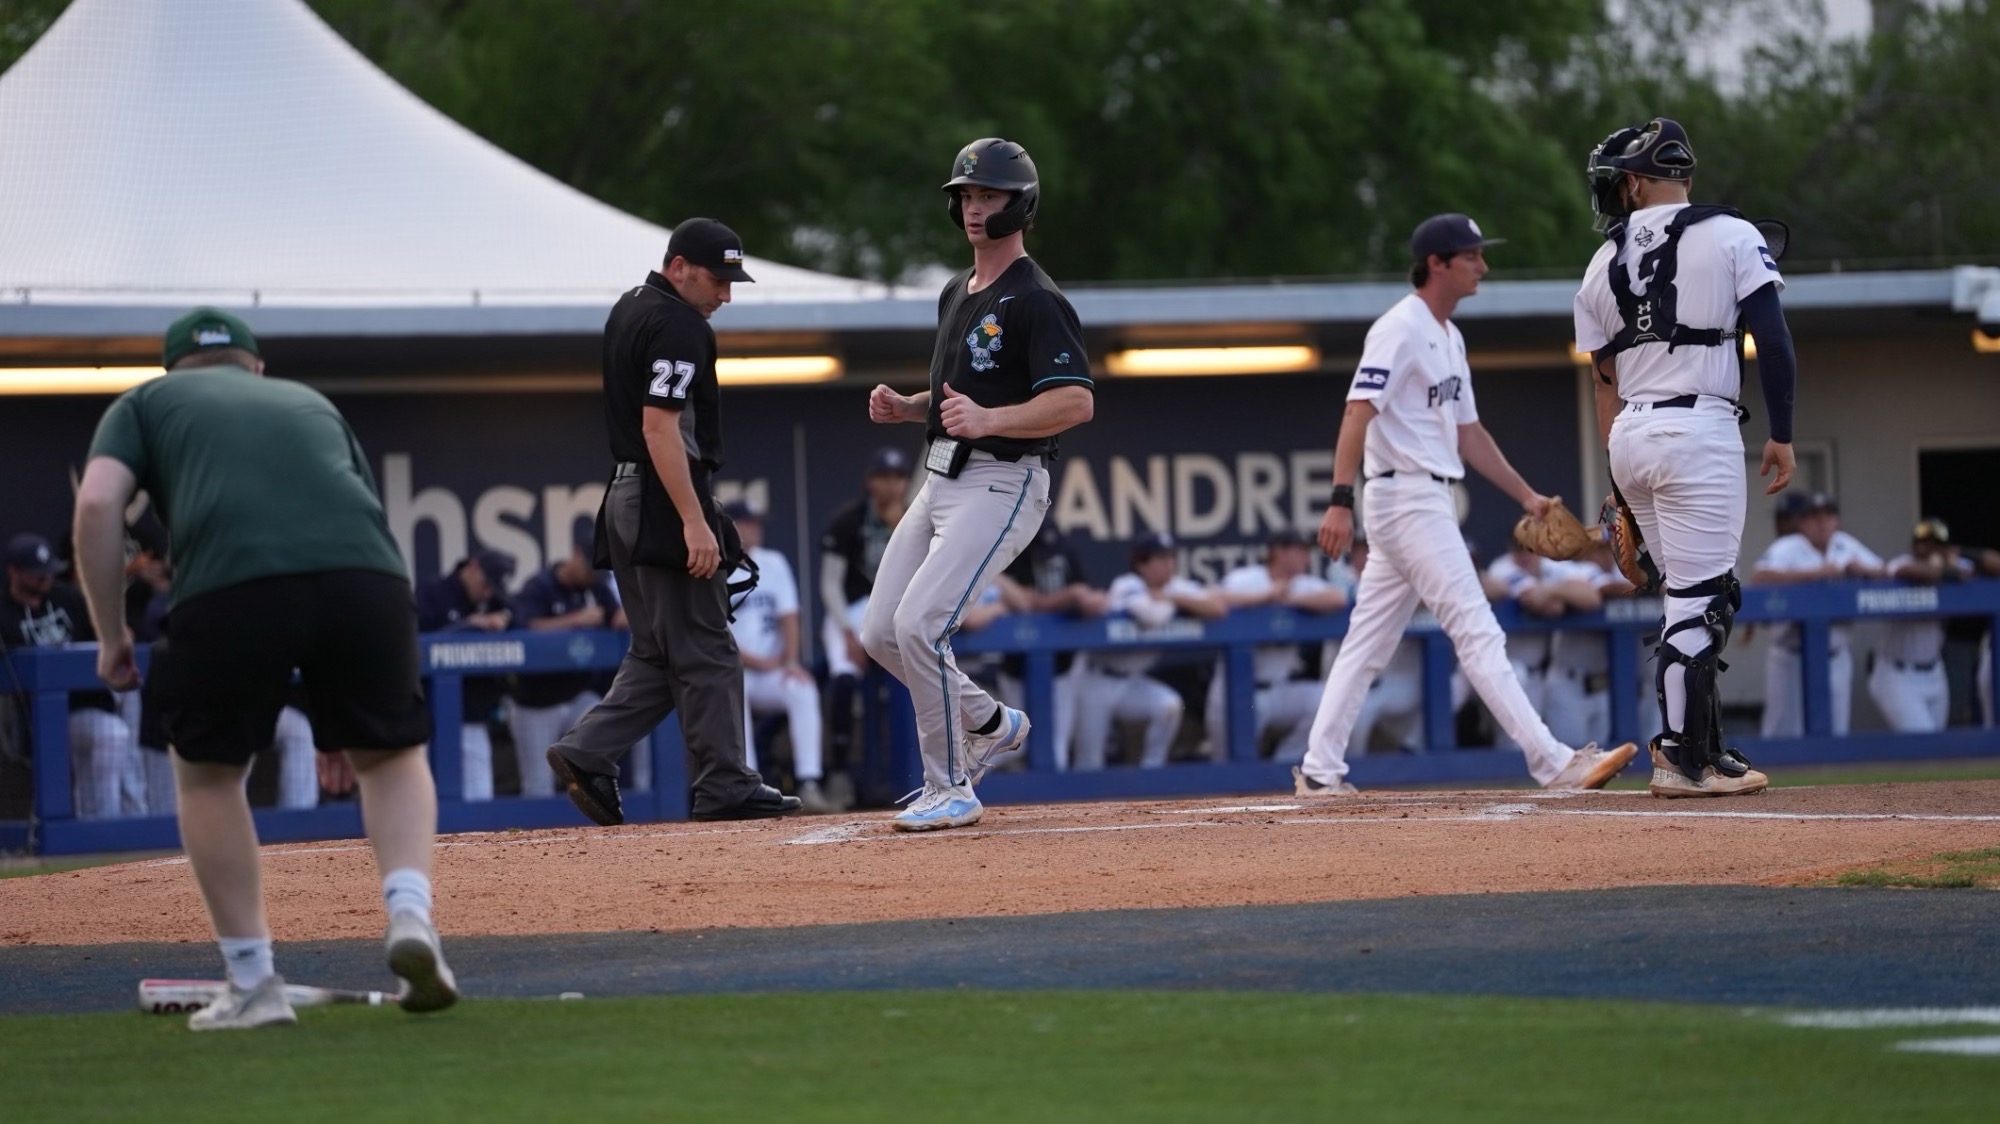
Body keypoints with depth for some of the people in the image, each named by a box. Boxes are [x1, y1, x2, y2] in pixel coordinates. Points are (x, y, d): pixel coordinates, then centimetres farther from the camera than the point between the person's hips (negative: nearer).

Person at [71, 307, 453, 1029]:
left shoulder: (145, 402, 27)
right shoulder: (311, 402, 36)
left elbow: (97, 503, 7)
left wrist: (111, 634, 15)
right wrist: (338, 707, 37)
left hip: (229, 585, -2)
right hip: (365, 573, 2)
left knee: (207, 772, 19)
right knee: (390, 752, 23)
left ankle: (253, 985, 15)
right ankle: (410, 913, -2)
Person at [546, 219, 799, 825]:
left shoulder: (628, 308, 15)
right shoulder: (679, 327, -15)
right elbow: (659, 427, -23)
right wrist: (694, 521, -25)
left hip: (625, 499, 10)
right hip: (667, 501, -10)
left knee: (657, 654, 13)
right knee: (705, 652, -4)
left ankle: (586, 753, 2)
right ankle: (725, 787, -2)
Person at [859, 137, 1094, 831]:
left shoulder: (1035, 301, -12)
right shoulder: (956, 295, 17)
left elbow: (1077, 403, -22)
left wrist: (988, 420, -33)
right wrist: (904, 407, 9)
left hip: (1001, 482, -9)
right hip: (940, 479, 9)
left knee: (918, 624, -20)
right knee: (880, 634, 7)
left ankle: (951, 792, -9)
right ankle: (990, 725, 28)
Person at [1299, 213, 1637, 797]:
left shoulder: (1448, 338, 18)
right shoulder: (1400, 330, -13)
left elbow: (1468, 433, 23)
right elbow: (1358, 413, -20)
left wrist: (1525, 495, 19)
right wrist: (1341, 501, -29)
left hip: (1430, 502, 10)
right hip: (1406, 498, -10)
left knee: (1368, 642, 10)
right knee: (1477, 632, -12)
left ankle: (1319, 771, 12)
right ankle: (1554, 762, -16)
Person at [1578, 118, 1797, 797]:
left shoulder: (1604, 264, 12)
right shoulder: (1731, 237, 0)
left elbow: (1604, 378, 15)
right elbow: (1773, 340, -8)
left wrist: (1624, 484, 20)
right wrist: (1782, 435, -3)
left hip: (1629, 436, 5)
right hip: (1698, 432, -5)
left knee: (1695, 600, 17)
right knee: (1698, 601, -5)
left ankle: (1705, 748, 16)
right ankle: (1682, 760, -7)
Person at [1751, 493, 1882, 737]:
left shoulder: (1846, 546, 9)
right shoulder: (1787, 549, -9)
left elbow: (1883, 574, 13)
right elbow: (1759, 578, -27)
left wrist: (1861, 570, -11)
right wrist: (1814, 573, -28)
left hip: (1835, 655, 5)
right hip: (1791, 656, -5)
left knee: (1836, 728, 5)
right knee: (1785, 730, -2)